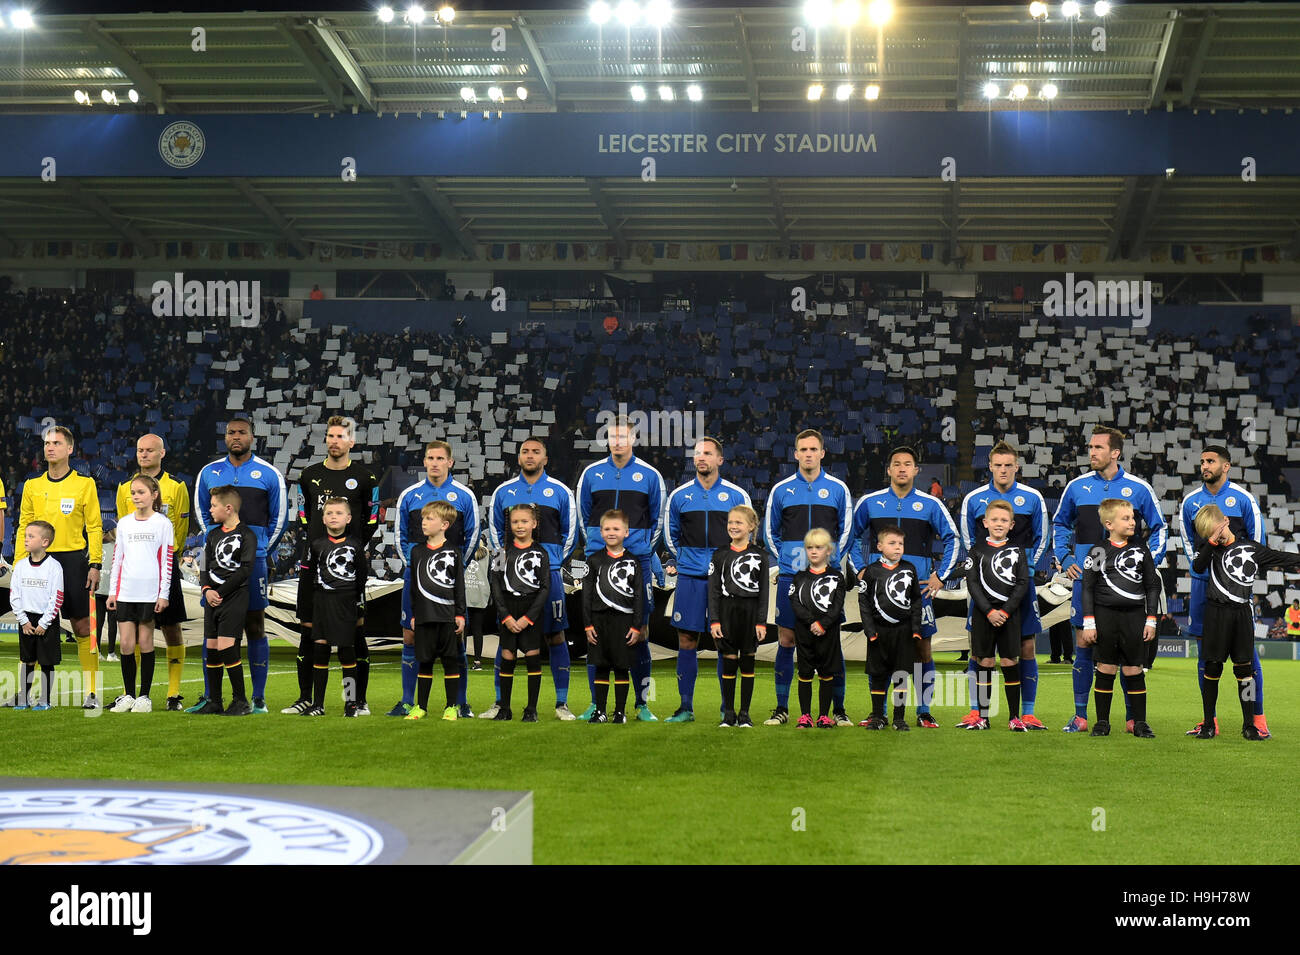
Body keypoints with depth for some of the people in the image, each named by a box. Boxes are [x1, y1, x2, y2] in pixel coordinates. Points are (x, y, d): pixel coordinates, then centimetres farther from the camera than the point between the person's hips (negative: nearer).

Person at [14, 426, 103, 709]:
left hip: (74, 559, -3)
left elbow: (94, 527, 2)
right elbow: (24, 527, 13)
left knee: (82, 627, -2)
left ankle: (91, 692, 1)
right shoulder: (32, 486, 12)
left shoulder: (85, 484, 4)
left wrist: (95, 565, -6)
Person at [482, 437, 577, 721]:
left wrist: (554, 560, 8)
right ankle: (500, 702, 9)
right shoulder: (503, 491, 11)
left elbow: (570, 532, 14)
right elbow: (494, 530, 22)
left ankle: (562, 704, 5)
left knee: (555, 636, -1)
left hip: (548, 573, -1)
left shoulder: (560, 492, 7)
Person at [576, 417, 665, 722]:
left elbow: (658, 520, 13)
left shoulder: (649, 475, 4)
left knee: (639, 633, 1)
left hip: (637, 562, -1)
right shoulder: (592, 474, 6)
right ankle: (596, 703, 6)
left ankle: (642, 703, 8)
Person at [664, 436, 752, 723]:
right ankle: (685, 707, 8)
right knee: (686, 641, 1)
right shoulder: (679, 496, 7)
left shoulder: (737, 495, 4)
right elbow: (671, 536, 21)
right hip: (690, 578, 1)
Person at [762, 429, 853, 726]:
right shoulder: (781, 490, 7)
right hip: (790, 578, 1)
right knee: (786, 640, 2)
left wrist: (833, 559, 6)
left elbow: (846, 530, 13)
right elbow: (770, 531, 17)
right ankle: (782, 708, 10)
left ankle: (838, 709, 7)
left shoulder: (838, 489, 6)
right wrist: (784, 561, 9)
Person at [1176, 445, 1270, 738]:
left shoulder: (1243, 498, 0)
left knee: (1246, 649, -5)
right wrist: (1200, 569, 7)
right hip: (1203, 582, 3)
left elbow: (1258, 539, 6)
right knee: (1206, 650, 4)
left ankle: (1257, 718, 2)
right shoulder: (1190, 501, 8)